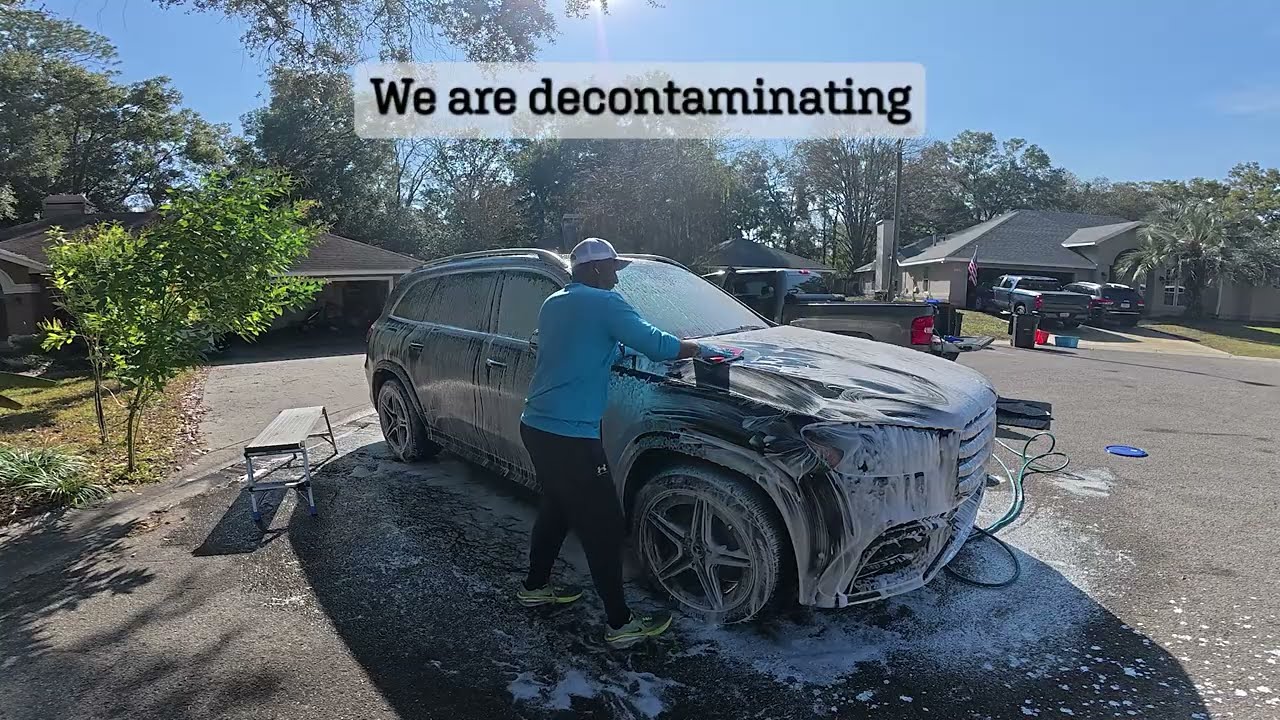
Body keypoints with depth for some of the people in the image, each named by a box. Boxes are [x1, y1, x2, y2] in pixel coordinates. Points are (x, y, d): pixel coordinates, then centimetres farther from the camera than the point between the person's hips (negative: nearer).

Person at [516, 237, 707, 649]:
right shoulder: (603, 303, -10)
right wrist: (700, 349, 1)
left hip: (536, 426, 9)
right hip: (569, 435, -9)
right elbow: (656, 344, -13)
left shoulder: (552, 304, 15)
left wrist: (610, 347, 24)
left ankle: (535, 587, 40)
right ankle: (621, 624, 9)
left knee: (556, 508, 25)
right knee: (603, 525, 0)